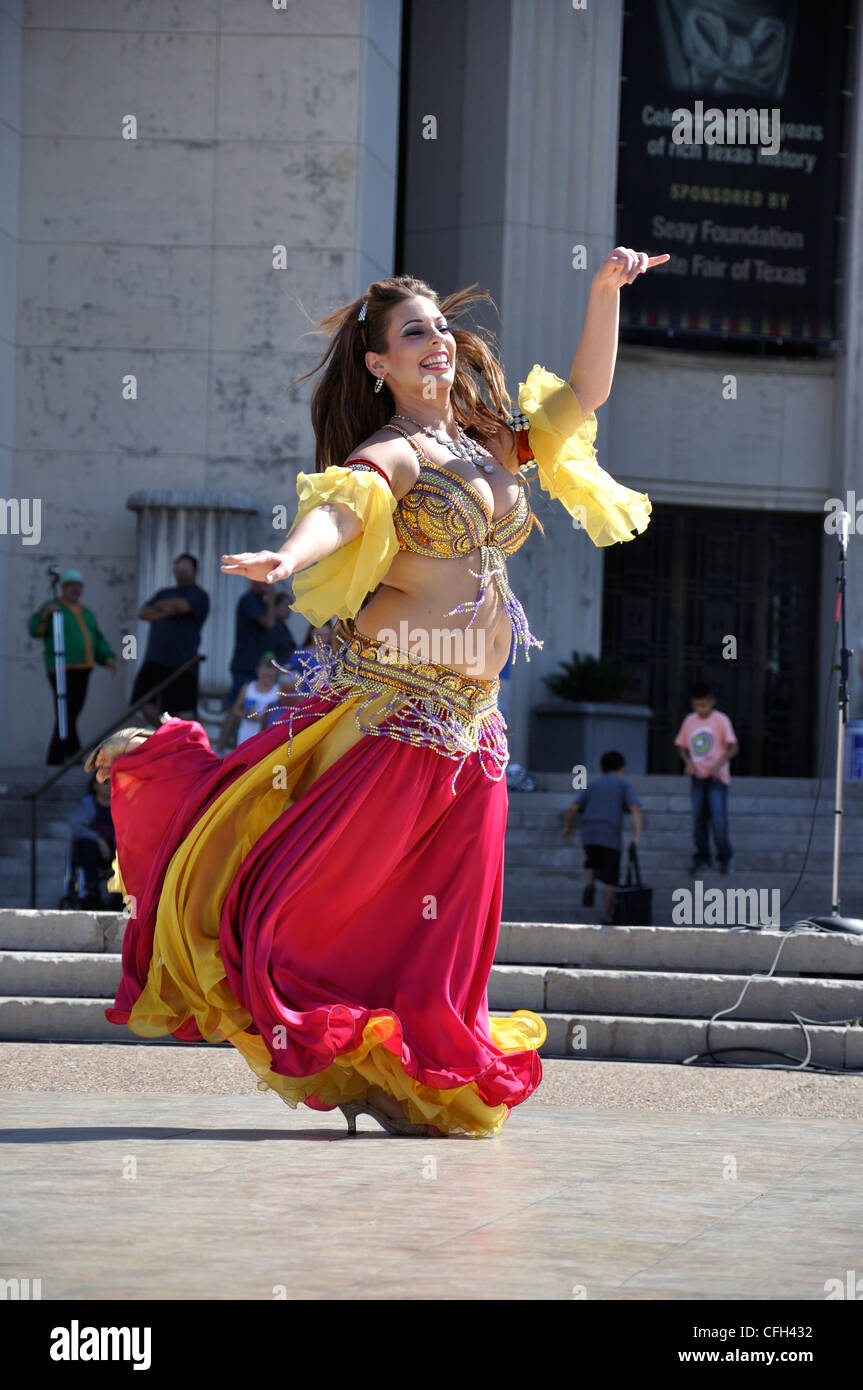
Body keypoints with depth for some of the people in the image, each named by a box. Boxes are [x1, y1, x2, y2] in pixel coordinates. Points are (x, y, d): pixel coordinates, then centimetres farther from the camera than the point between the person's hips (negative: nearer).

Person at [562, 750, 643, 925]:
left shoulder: (592, 784, 17)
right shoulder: (624, 784, 8)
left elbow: (572, 809, 10)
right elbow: (635, 808, -8)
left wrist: (567, 828, 27)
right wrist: (637, 835, -16)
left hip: (589, 833, 3)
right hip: (611, 836, -3)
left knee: (593, 862, 29)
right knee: (610, 878, 5)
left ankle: (590, 885, 2)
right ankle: (607, 916, 2)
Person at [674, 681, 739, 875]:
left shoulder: (721, 720, -5)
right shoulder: (689, 721, 8)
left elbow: (732, 747, -7)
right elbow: (682, 746, 16)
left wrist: (720, 763, -21)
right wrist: (688, 762, -3)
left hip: (717, 778, -4)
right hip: (698, 777, 5)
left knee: (718, 817, -10)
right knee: (698, 817, 4)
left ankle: (725, 857, 2)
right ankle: (702, 857, 12)